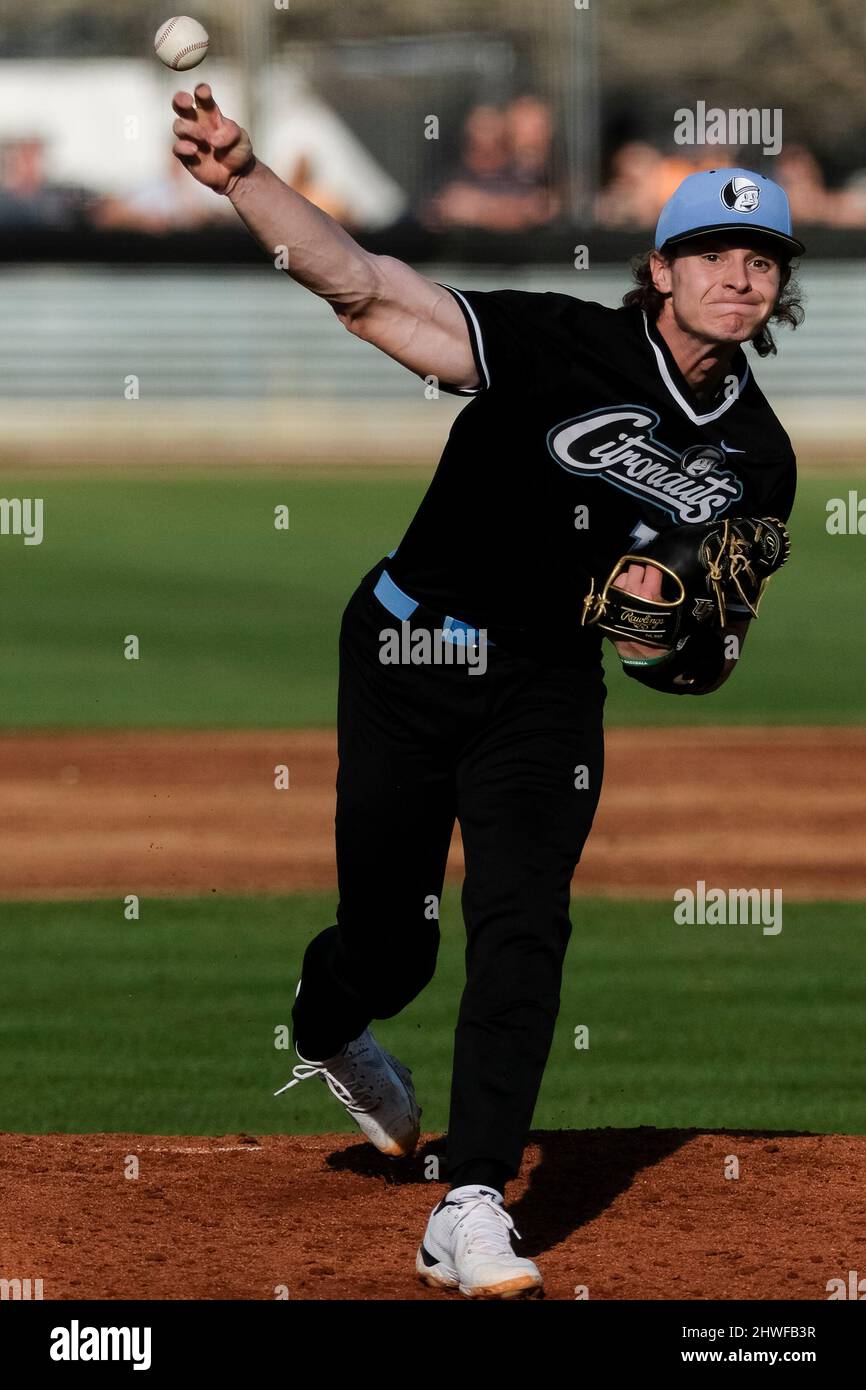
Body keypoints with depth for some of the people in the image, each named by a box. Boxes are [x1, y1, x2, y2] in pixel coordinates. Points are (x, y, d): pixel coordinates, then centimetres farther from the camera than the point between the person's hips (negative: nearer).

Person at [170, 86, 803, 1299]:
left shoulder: (757, 457, -1)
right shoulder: (561, 347, -18)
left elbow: (717, 653, 10)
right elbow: (364, 290, -29)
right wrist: (245, 178, -45)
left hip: (548, 693, 3)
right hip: (407, 655, -3)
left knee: (522, 924, -16)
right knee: (389, 939, 4)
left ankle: (472, 1210, -15)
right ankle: (325, 1037, 42)